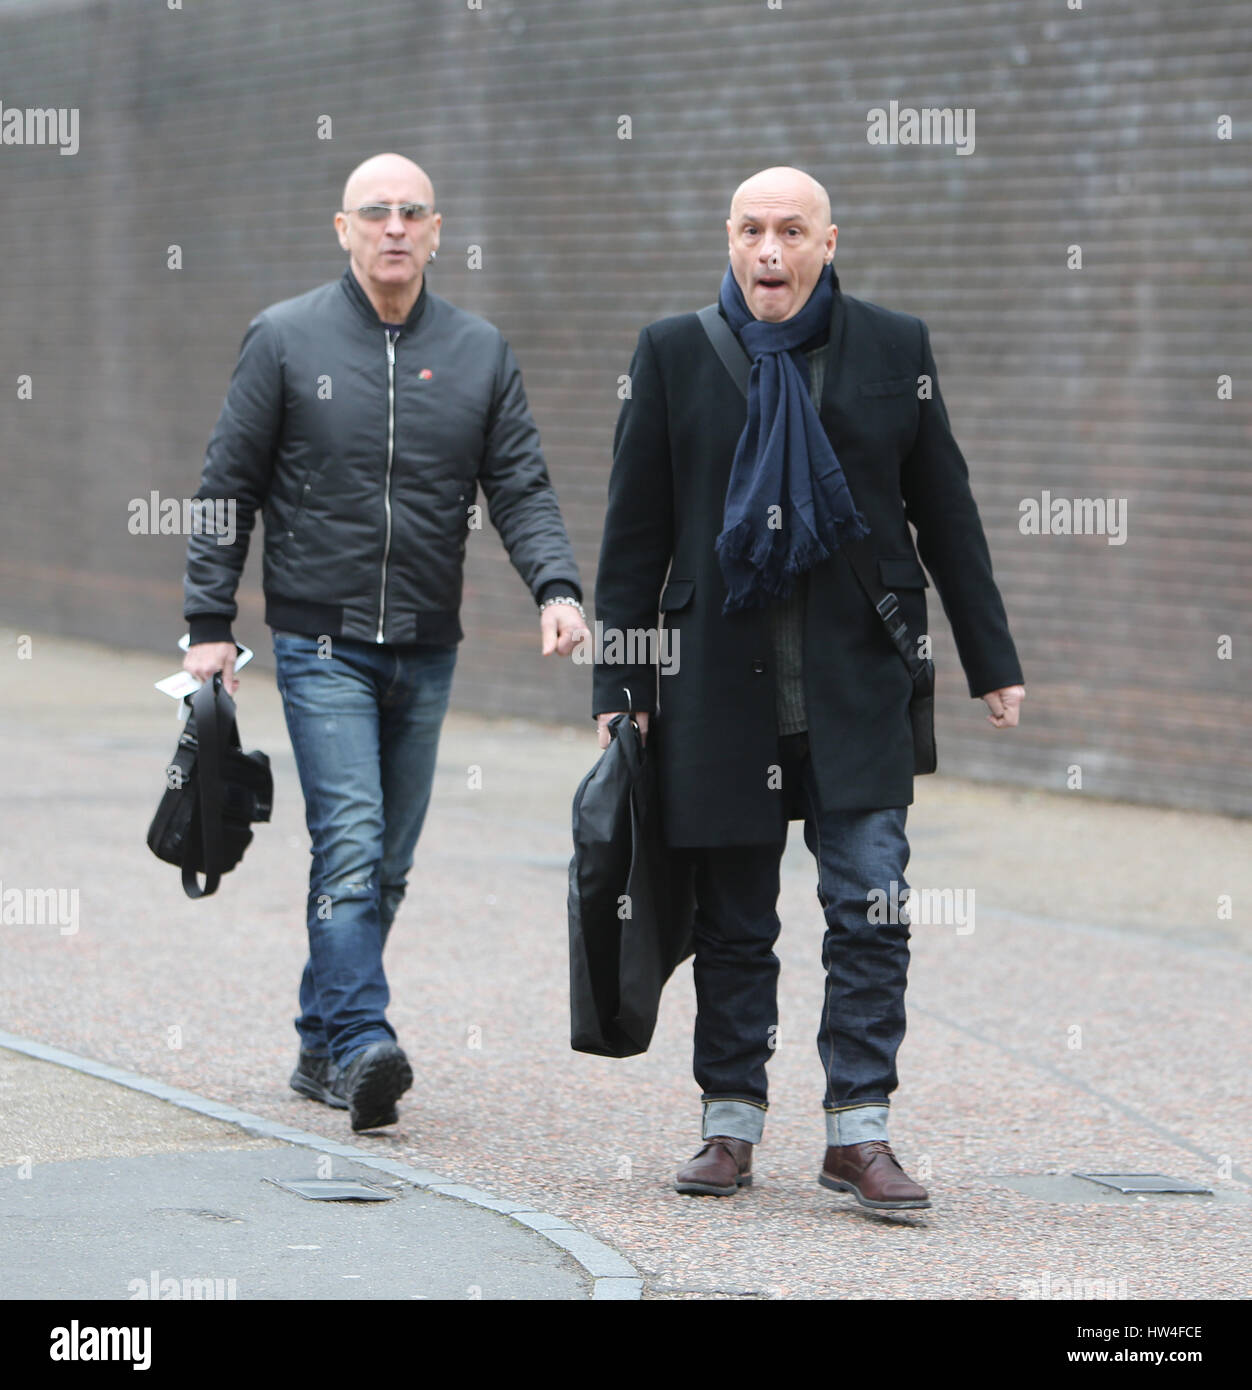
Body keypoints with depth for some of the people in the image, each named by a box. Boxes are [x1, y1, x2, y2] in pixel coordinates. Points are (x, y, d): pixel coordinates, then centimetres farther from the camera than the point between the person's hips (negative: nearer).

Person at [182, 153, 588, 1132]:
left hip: (425, 649, 4)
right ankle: (362, 1046, -23)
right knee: (351, 844, -17)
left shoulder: (480, 352, 7)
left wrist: (557, 586, -15)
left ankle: (322, 1045, 19)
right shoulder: (286, 340, 0)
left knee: (386, 863, 8)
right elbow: (229, 488, 2)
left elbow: (520, 488, 3)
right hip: (322, 644, -4)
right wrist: (209, 623, -3)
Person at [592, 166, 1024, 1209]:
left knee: (871, 909, -6)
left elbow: (946, 514, 11)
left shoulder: (896, 349, 6)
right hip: (722, 685, 0)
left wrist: (993, 662, 10)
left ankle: (859, 1132, -1)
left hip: (858, 690, 0)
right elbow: (635, 531, 6)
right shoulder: (675, 354, 4)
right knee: (733, 921, 7)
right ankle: (732, 1124, 16)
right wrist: (619, 683, 2)